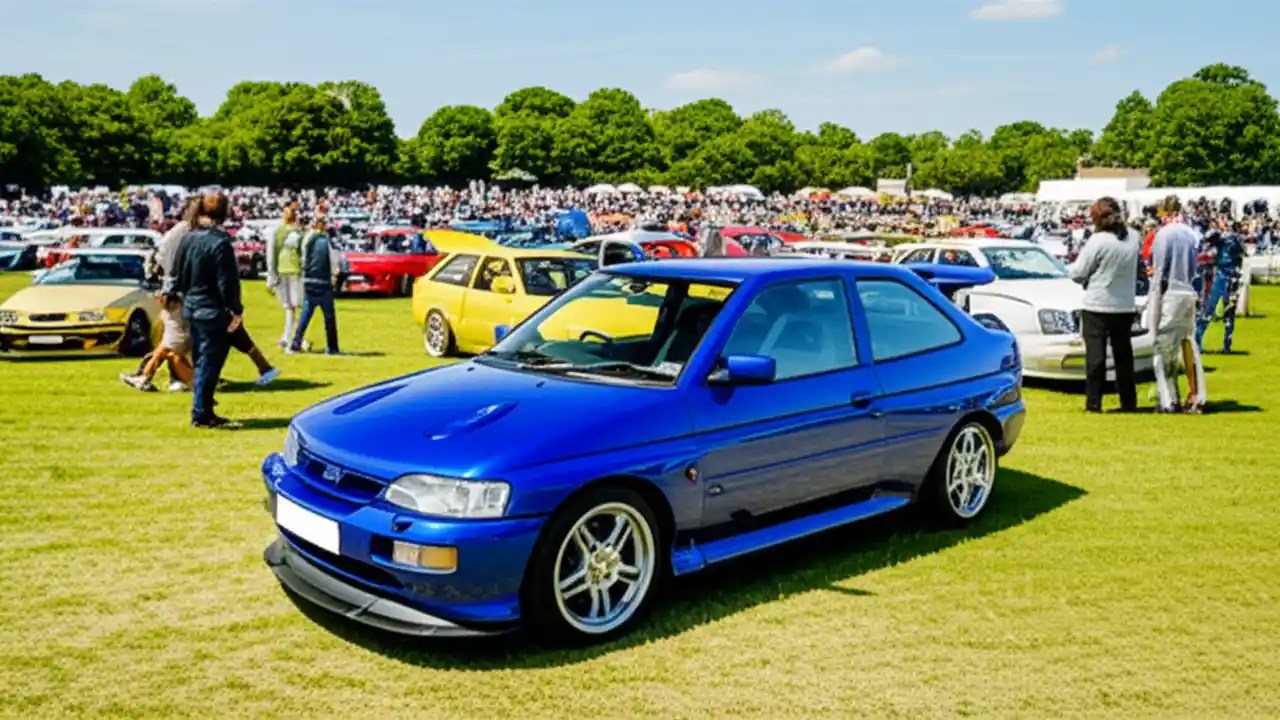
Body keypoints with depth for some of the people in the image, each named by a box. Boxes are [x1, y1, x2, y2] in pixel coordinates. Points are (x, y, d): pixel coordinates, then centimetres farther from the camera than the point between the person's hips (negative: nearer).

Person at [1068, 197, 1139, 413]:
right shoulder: (1132, 239, 3)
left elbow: (1077, 273, -11)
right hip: (1125, 306, 5)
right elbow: (1132, 269, 14)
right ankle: (1129, 402, 19)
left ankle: (1094, 403, 0)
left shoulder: (1098, 240, -15)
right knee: (1123, 355, 13)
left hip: (1098, 306, -5)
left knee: (1096, 356, 0)